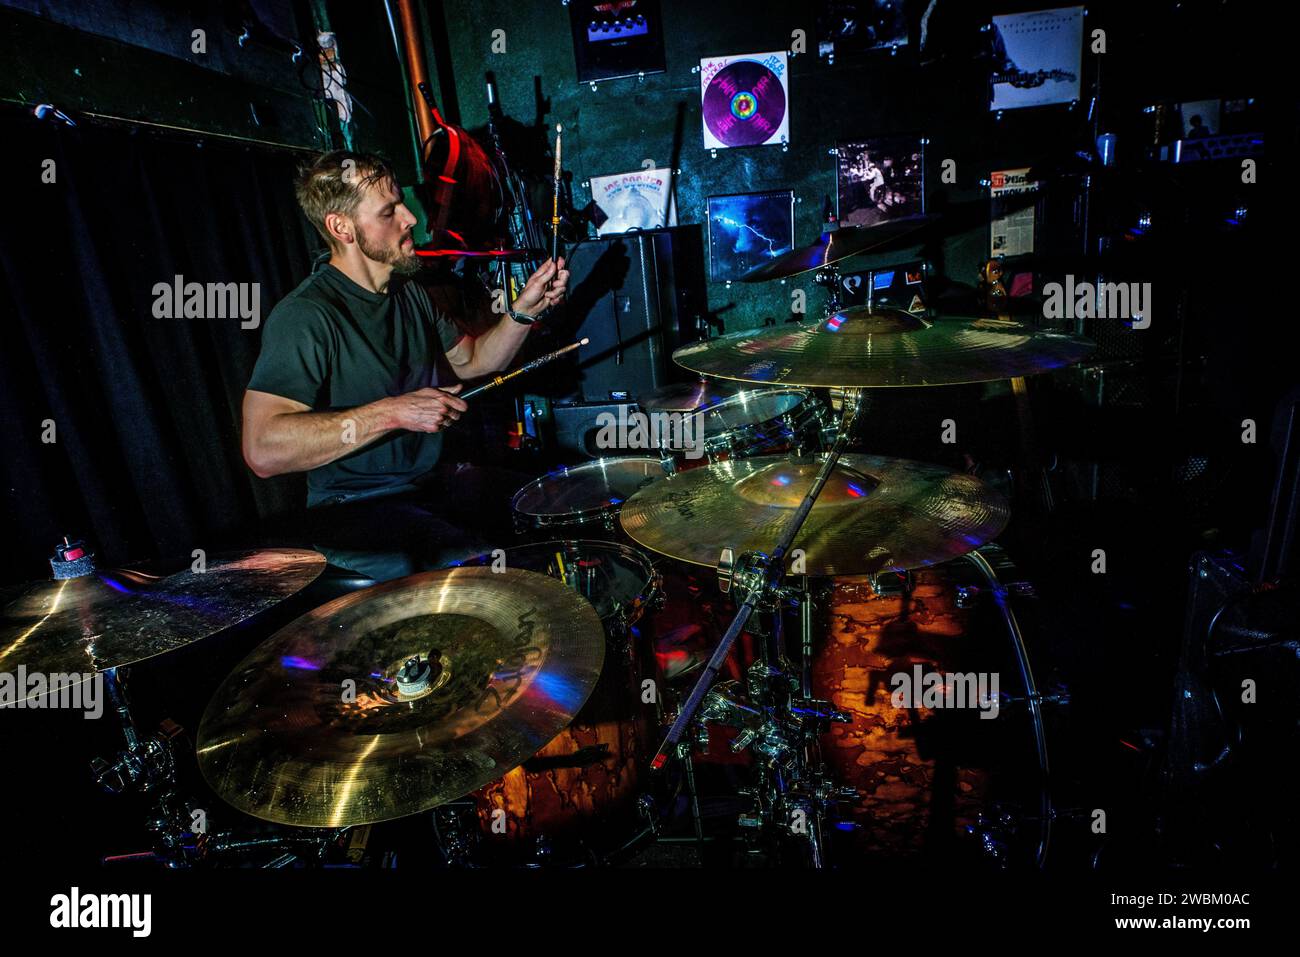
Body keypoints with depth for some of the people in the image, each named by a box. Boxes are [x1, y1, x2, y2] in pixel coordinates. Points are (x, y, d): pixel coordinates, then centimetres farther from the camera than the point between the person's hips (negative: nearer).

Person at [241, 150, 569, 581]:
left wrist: (525, 309, -1)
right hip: (357, 512, -8)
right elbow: (263, 451, -28)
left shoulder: (408, 291, 7)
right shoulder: (304, 317, -20)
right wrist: (392, 412, -30)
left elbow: (472, 361, 16)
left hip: (434, 482, 8)